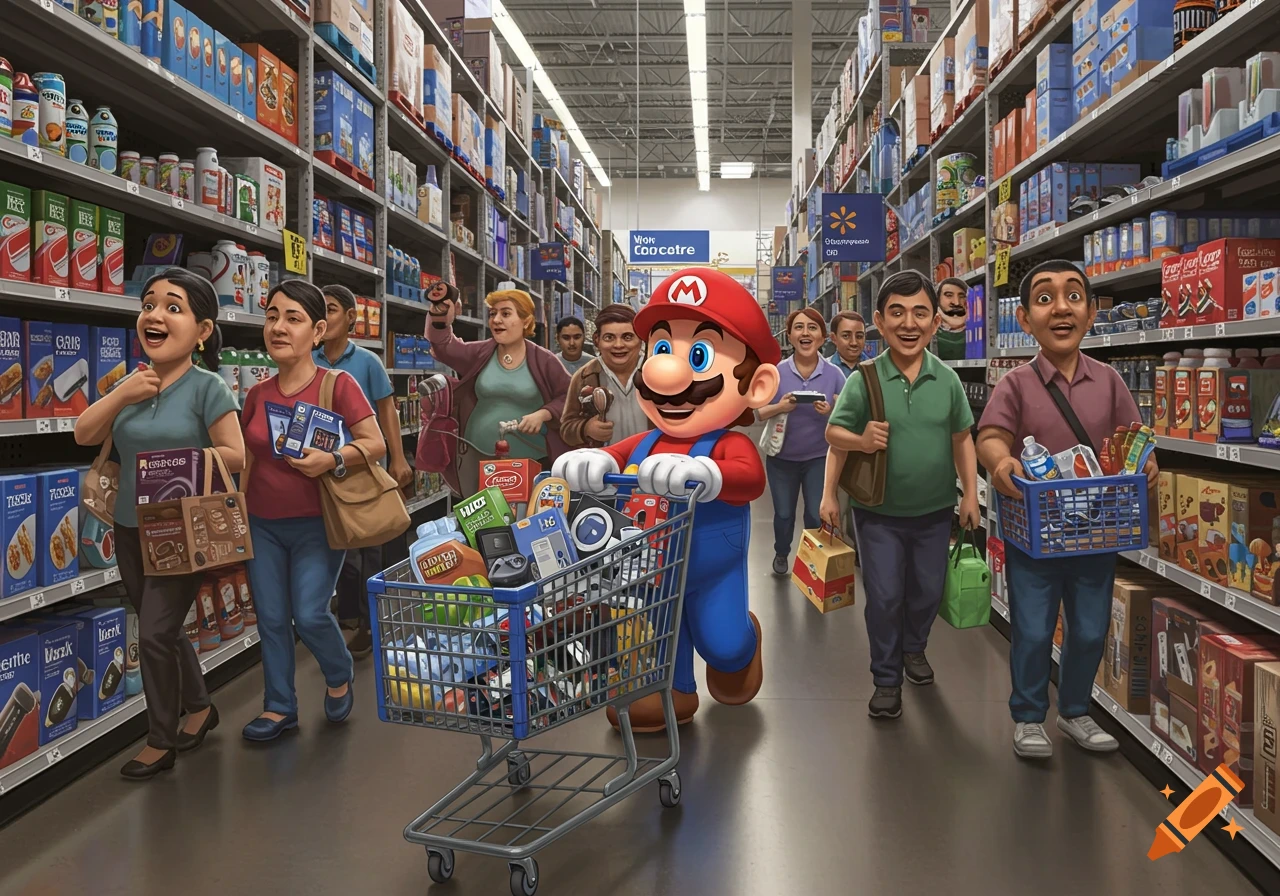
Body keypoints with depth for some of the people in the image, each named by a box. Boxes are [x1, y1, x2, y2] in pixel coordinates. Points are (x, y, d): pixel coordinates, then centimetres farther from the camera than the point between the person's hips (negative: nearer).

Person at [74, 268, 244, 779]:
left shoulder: (206, 387, -13)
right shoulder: (133, 384, 6)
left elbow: (235, 457, -15)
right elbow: (84, 436, 3)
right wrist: (119, 396, -11)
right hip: (131, 528, 6)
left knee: (155, 634, -3)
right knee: (165, 628, 17)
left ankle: (161, 742, 16)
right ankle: (199, 707, 38)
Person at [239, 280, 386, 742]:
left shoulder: (339, 385, -11)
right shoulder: (258, 393, 5)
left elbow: (376, 444, -13)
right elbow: (248, 460, 14)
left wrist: (333, 460, -30)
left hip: (315, 525, -5)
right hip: (262, 524, 5)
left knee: (309, 614, -9)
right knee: (270, 618, 8)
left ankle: (340, 677, 22)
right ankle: (279, 707, 24)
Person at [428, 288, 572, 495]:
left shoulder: (544, 361, -3)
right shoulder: (480, 354, 5)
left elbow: (568, 397, 0)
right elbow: (444, 346, -3)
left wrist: (542, 414, -16)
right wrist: (439, 317, -22)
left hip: (531, 458, -3)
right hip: (478, 455, 3)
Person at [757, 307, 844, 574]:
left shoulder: (834, 374, -8)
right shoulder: (775, 373, -10)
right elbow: (757, 413, -9)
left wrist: (831, 411, -26)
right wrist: (778, 408, -29)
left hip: (819, 458, 0)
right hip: (782, 457, 1)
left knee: (817, 515, 7)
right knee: (783, 513, 15)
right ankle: (781, 553, 42)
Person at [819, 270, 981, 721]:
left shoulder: (947, 379, -5)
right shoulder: (863, 380, -13)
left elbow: (961, 439, 5)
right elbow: (835, 435, -4)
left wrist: (970, 494, 3)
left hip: (935, 511, 3)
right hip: (879, 512, -3)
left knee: (928, 591, 18)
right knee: (884, 596, 4)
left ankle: (914, 648, 46)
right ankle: (886, 679, 22)